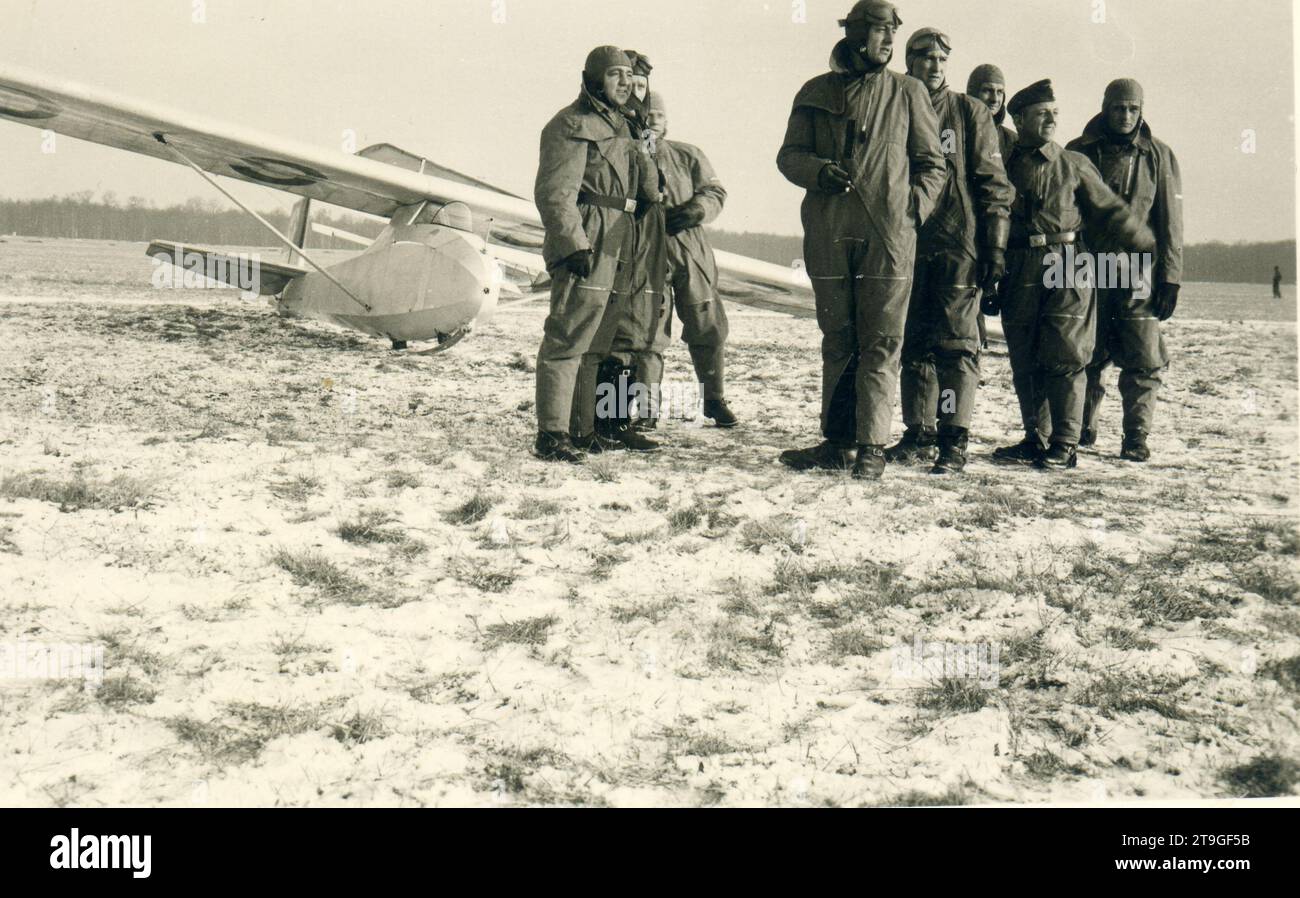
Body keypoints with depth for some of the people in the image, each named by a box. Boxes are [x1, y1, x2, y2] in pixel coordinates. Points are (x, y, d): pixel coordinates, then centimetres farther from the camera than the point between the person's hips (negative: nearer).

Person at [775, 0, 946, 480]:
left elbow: (931, 162, 13)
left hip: (888, 234, -2)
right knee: (837, 341, 7)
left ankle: (871, 446, -3)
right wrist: (819, 170, -9)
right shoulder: (816, 93, 12)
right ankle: (838, 441, 13)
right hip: (828, 234, 2)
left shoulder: (908, 93, 10)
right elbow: (789, 155, 12)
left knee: (881, 342, -5)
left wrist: (914, 207, -3)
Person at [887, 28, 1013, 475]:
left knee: (955, 344, -6)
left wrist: (995, 247, -6)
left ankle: (953, 442, -5)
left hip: (960, 245, -4)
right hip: (910, 247, 4)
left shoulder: (969, 112, 4)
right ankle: (919, 435, 16)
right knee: (914, 343, 7)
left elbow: (993, 183, 1)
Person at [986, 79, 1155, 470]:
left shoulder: (1074, 165, 9)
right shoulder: (1003, 165, 11)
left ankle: (1064, 444, -1)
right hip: (1018, 274, 2)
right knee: (1024, 361, 5)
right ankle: (1036, 439, 15)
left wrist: (1150, 247, 9)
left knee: (1064, 357, -6)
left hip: (1066, 268, -2)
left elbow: (1110, 211, 11)